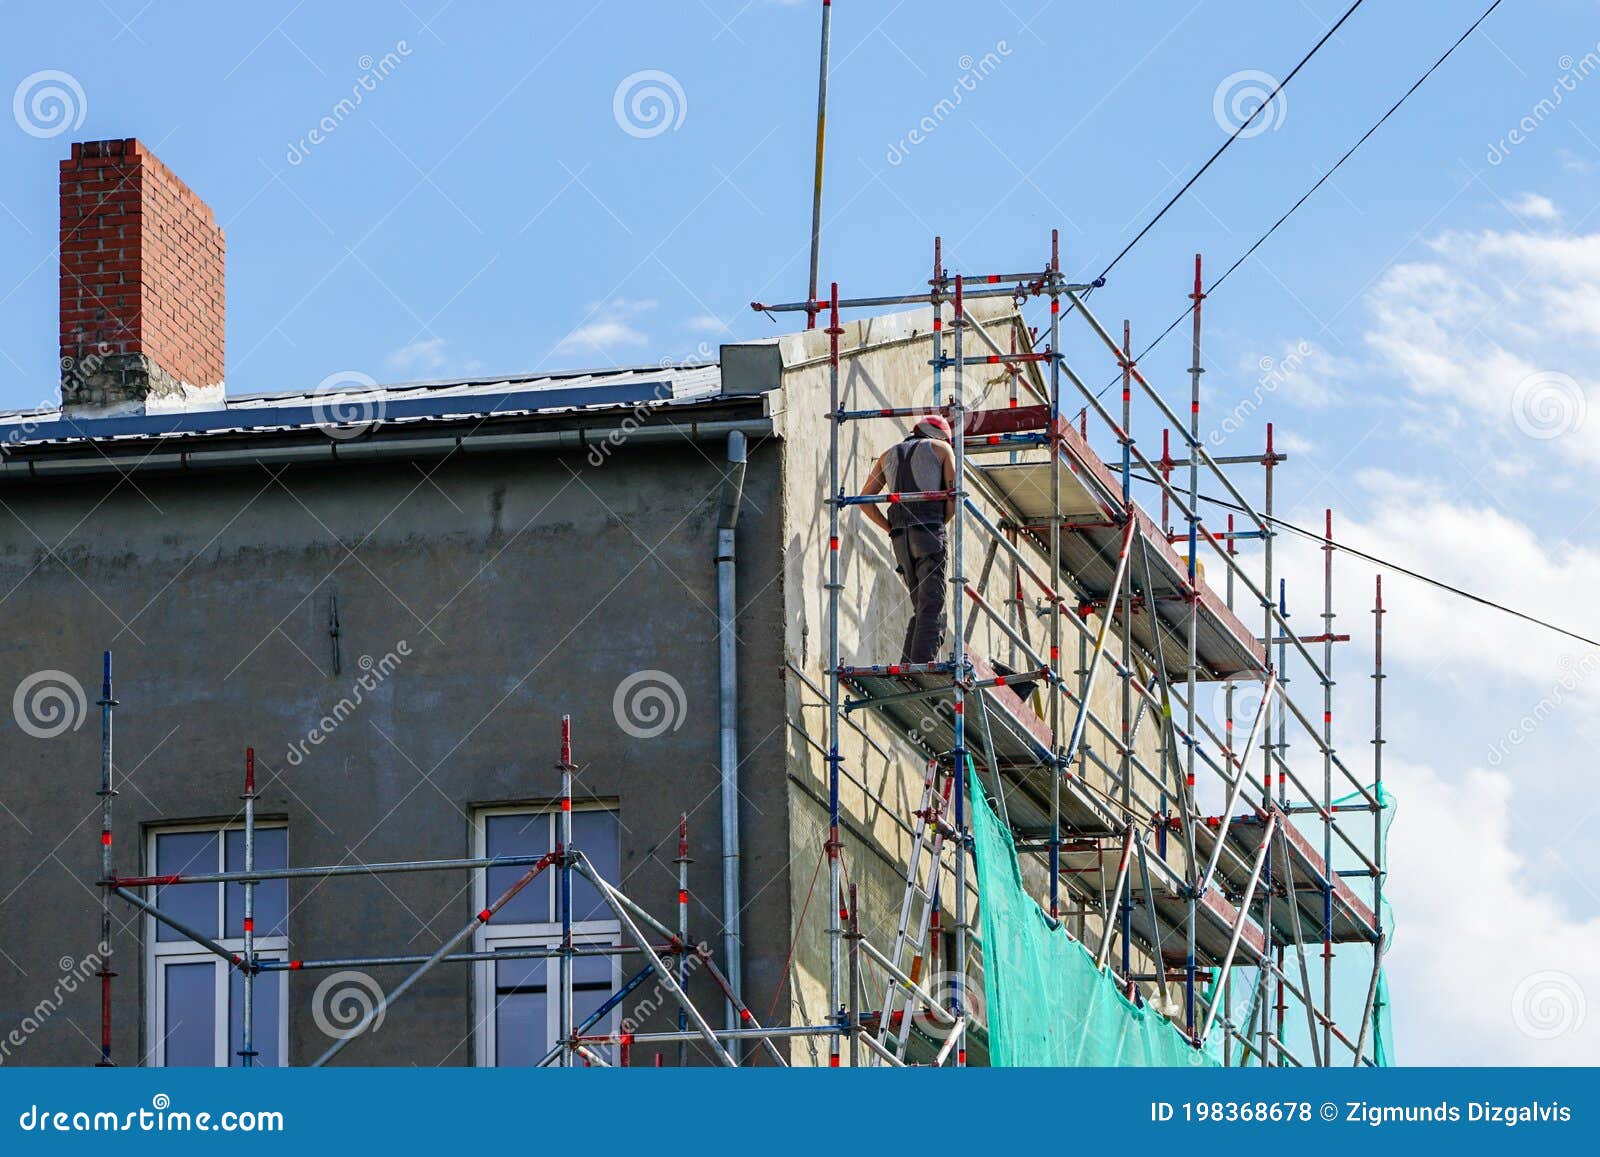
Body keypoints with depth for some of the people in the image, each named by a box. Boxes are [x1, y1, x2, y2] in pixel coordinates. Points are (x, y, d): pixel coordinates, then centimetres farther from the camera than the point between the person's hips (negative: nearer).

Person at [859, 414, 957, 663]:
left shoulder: (889, 455, 25)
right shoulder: (941, 448, 13)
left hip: (901, 539, 5)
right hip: (930, 535, -5)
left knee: (922, 609, 12)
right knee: (932, 608, -9)